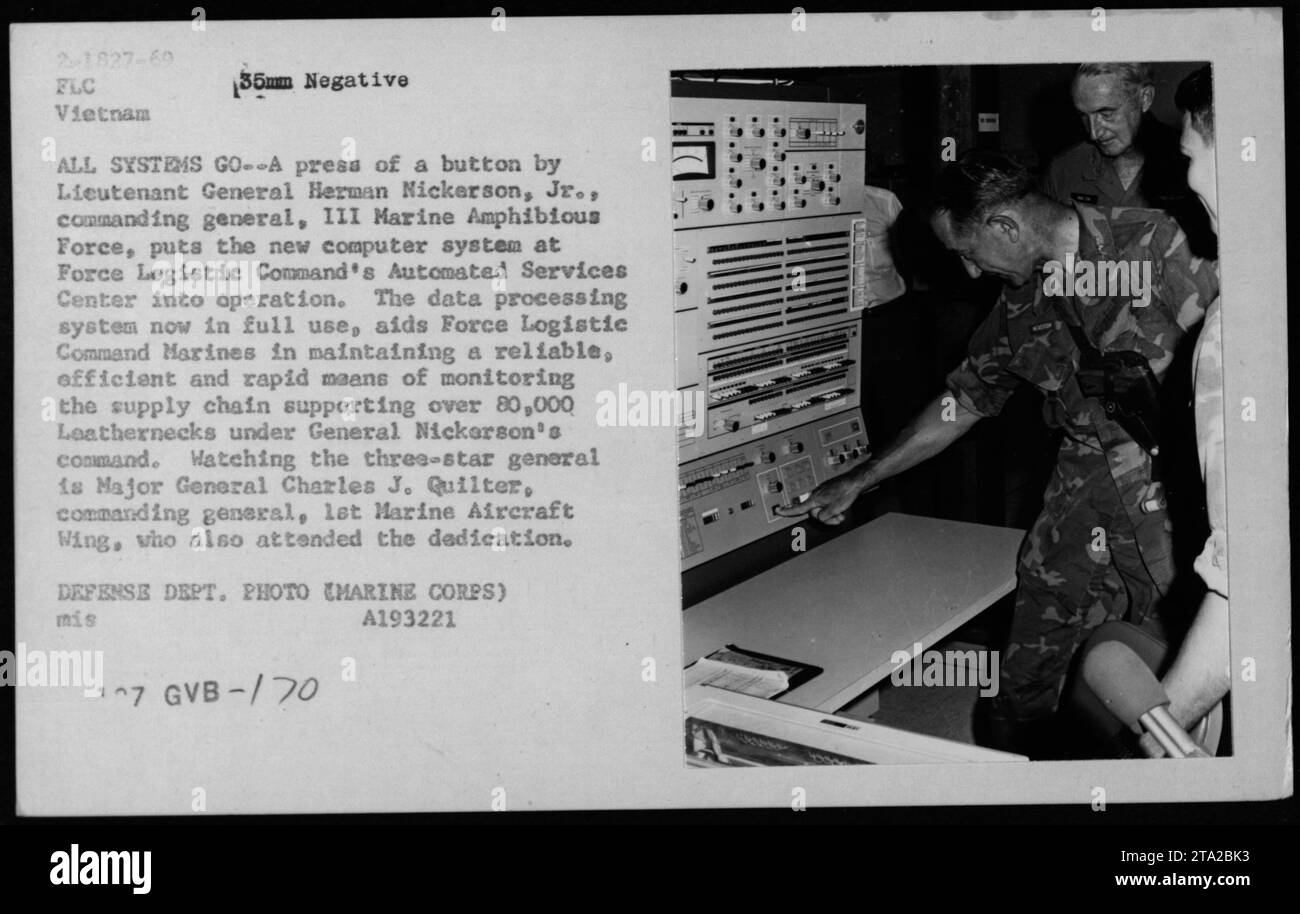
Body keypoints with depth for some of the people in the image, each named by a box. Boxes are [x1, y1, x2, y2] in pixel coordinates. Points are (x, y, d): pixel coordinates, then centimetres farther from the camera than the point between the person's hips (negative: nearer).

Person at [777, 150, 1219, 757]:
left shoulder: (1155, 246, -8)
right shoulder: (1019, 307, 12)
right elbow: (959, 405, 22)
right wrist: (856, 483, 27)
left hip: (1168, 497, -6)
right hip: (1078, 496, 6)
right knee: (1021, 692, 6)